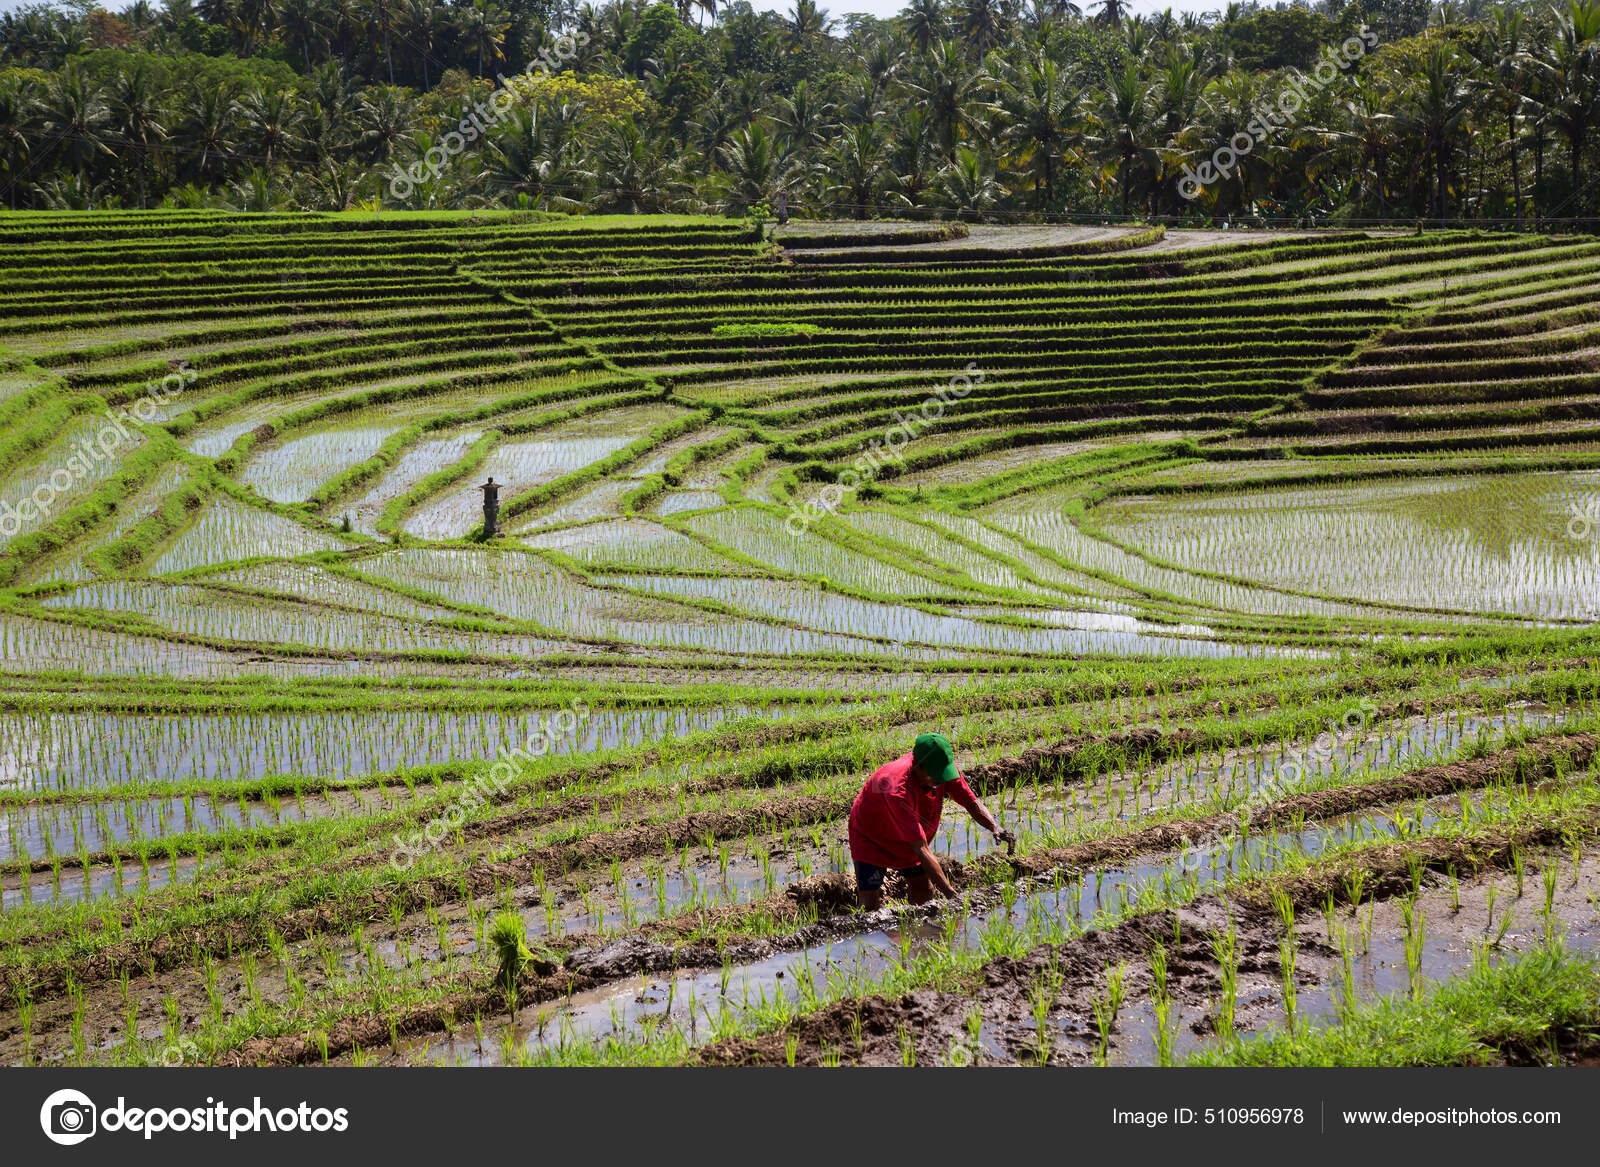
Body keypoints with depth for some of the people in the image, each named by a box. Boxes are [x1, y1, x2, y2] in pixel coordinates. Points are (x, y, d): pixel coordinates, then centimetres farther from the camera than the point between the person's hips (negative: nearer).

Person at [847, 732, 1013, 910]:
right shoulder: (898, 790, -42)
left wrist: (995, 828, -29)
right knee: (870, 907, -12)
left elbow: (972, 802, -9)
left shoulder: (944, 766, -23)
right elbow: (921, 849, -41)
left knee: (925, 895, 3)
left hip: (910, 841, 6)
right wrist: (952, 895, -43)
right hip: (871, 838, -6)